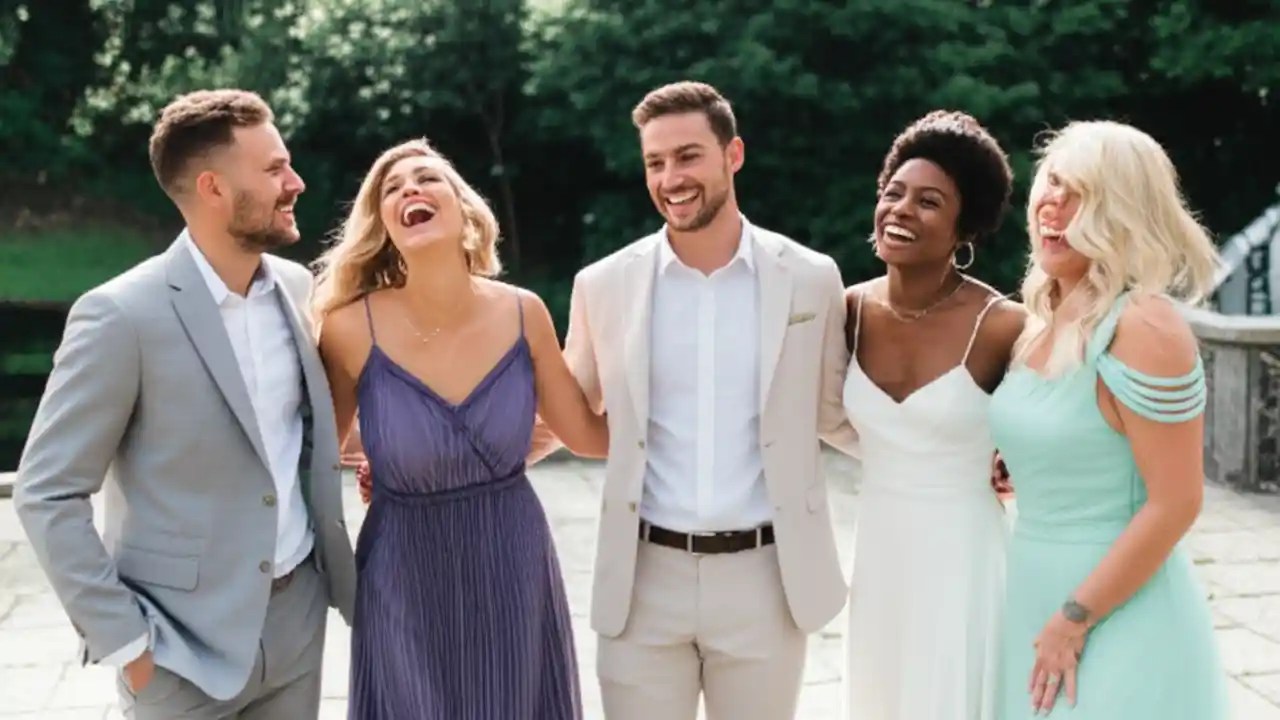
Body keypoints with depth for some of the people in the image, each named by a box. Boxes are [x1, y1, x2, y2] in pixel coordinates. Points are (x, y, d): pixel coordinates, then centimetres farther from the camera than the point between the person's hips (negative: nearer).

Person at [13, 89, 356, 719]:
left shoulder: (294, 285, 2)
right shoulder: (123, 316, -17)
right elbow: (46, 494, -13)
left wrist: (334, 562, 7)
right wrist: (122, 639, -14)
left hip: (299, 615, 6)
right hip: (186, 641, -5)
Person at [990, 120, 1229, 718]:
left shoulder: (1142, 326, -19)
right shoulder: (1043, 321, 5)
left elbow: (1175, 504, -20)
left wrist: (1075, 619, -18)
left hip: (1120, 614, -8)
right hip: (1038, 598, 8)